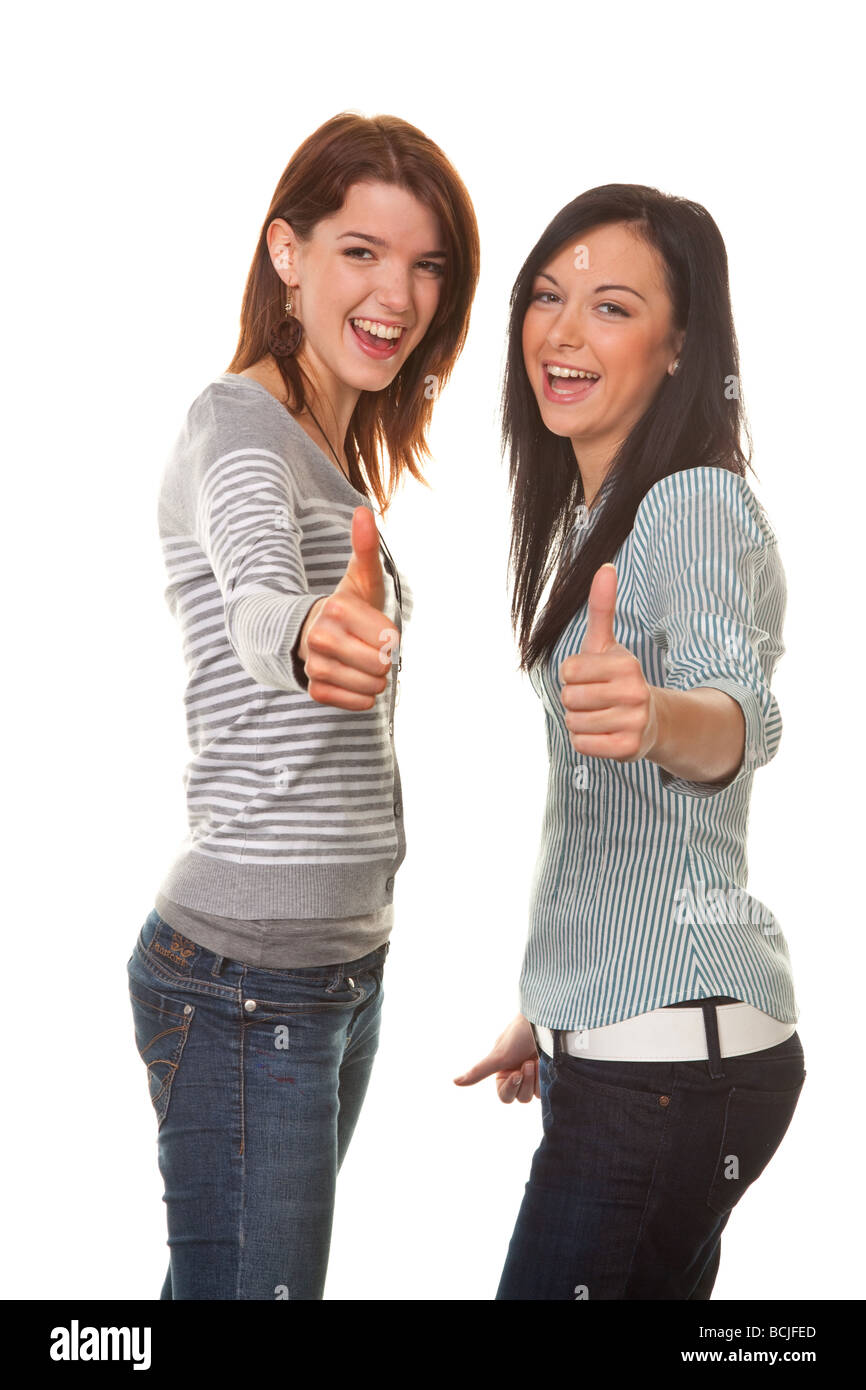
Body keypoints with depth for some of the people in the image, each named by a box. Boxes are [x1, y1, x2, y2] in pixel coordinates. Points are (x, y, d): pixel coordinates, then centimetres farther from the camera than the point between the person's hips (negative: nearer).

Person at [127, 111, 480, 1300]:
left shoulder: (340, 455, 14)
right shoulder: (238, 426, -14)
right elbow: (258, 601, -37)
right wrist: (311, 637, -57)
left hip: (343, 964, 9)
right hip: (242, 980, -9)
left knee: (247, 1275, 15)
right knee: (249, 1281, -1)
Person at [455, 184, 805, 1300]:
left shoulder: (696, 505, -13)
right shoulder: (592, 516, 15)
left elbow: (741, 711, -33)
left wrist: (656, 718, -55)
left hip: (675, 1048, -9)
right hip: (619, 1035, 9)